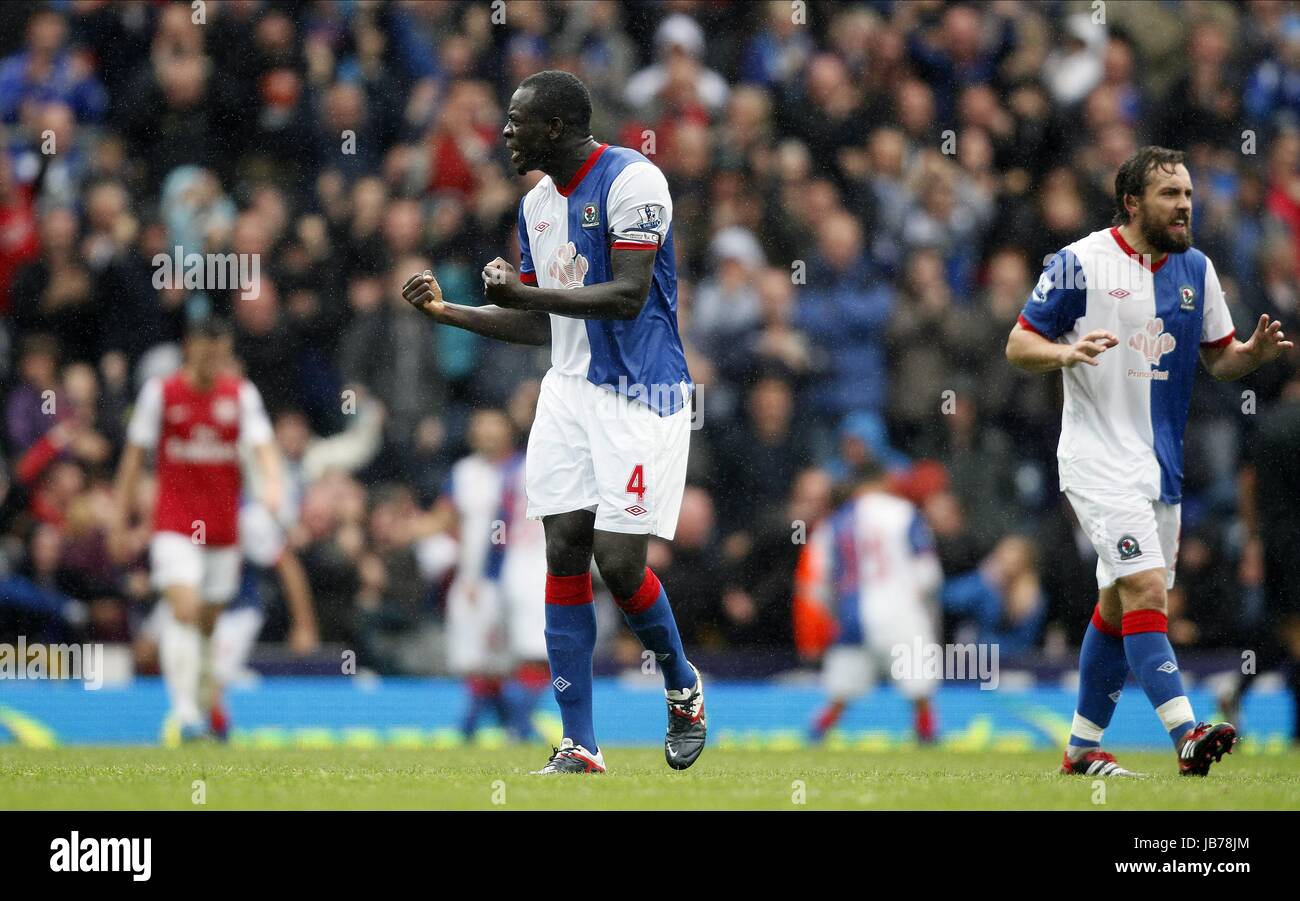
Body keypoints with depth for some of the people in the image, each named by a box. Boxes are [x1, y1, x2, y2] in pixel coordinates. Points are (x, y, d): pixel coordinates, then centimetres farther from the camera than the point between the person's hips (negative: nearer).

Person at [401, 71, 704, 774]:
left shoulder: (630, 180, -13)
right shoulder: (537, 204, 13)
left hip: (640, 397, -7)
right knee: (564, 553, -2)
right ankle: (579, 747, 0)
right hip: (569, 392, 7)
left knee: (618, 563, -11)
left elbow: (628, 295, -22)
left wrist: (524, 292, -25)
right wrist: (447, 311, 12)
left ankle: (683, 688, 18)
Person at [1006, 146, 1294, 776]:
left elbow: (1218, 357, 15)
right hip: (1099, 460, -7)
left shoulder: (1195, 269, 8)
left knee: (1119, 606, 12)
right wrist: (1067, 352, -25)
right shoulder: (1081, 263, -8)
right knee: (1146, 589, -20)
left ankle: (1082, 746, 22)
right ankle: (1186, 736, -27)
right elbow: (1017, 345, -5)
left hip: (1159, 465, 7)